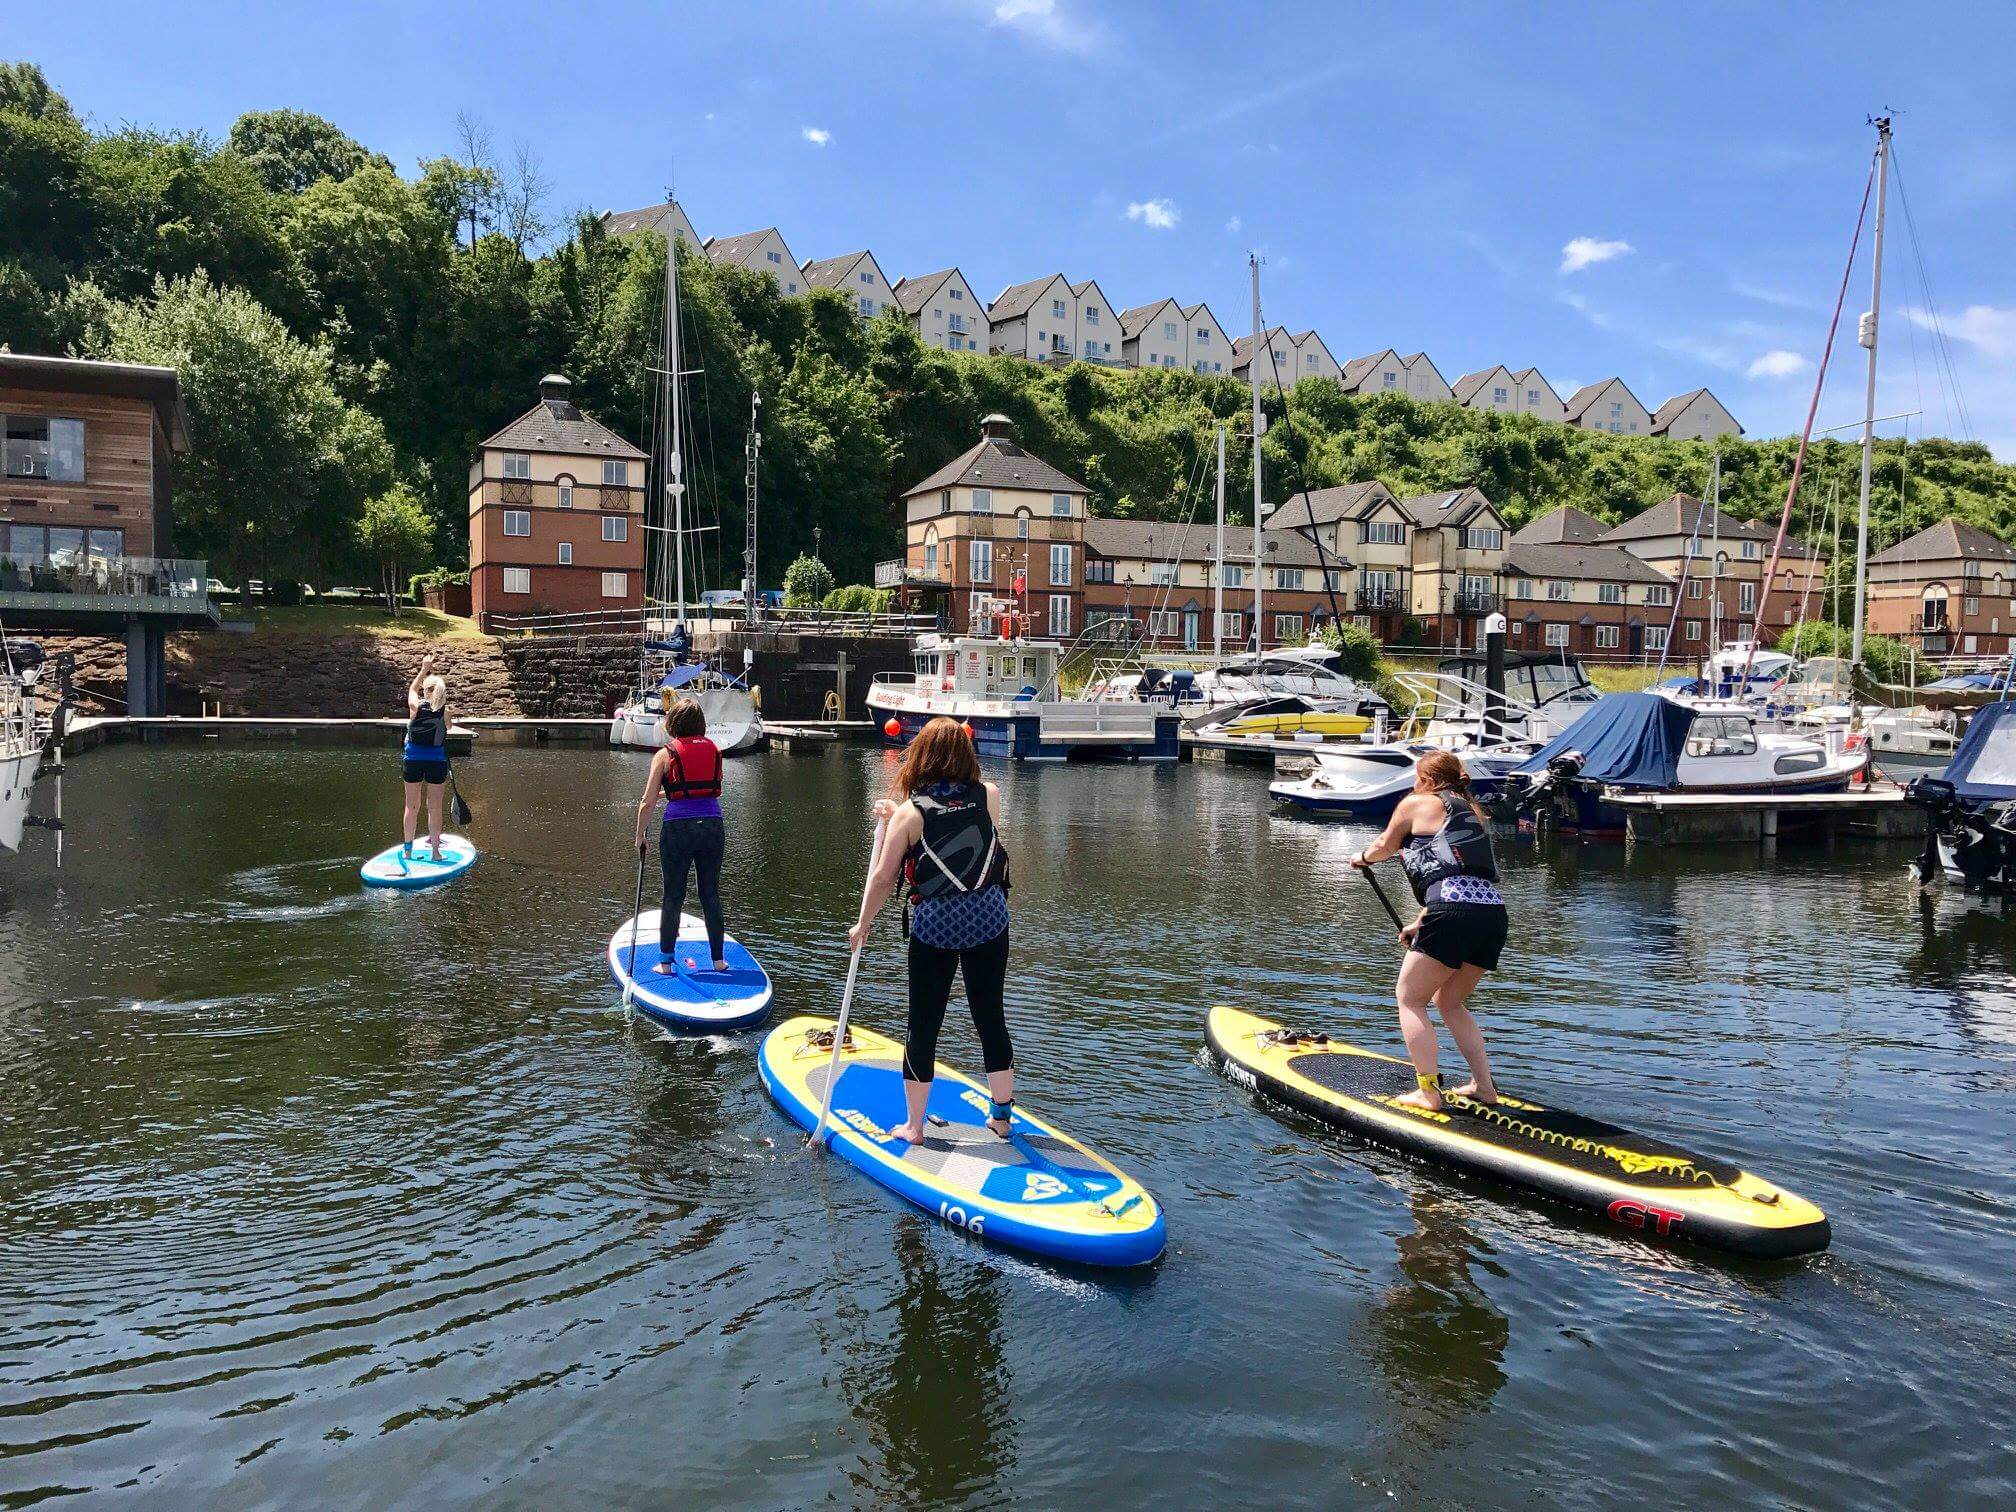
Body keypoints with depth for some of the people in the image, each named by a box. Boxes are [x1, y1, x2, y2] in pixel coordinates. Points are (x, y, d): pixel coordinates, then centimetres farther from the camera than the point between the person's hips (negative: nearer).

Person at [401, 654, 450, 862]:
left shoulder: (415, 705, -4)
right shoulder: (445, 711, -6)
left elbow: (412, 688, 16)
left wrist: (424, 669, 26)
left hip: (413, 762, 1)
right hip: (437, 762, -1)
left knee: (412, 806, 10)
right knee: (435, 808, 6)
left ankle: (407, 850, 16)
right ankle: (436, 851, 9)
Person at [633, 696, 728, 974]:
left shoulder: (665, 754, -1)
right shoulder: (714, 750, 8)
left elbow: (647, 802, -3)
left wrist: (639, 836, 9)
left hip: (678, 828, -3)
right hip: (713, 824, 3)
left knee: (673, 897, 7)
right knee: (711, 894, 12)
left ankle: (666, 962, 12)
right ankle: (718, 959, 18)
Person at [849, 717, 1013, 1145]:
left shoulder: (910, 813, -10)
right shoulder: (990, 796, -2)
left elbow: (884, 877, -6)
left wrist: (862, 925, 9)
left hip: (934, 927, -3)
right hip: (989, 921, 3)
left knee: (923, 1025, 9)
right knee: (991, 1018, 15)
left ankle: (913, 1126, 17)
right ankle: (1002, 1115, 24)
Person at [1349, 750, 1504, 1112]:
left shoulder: (1416, 804, 9)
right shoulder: (1470, 811, 29)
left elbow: (1385, 845, 24)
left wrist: (1363, 857, 46)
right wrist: (1421, 923, 37)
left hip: (1456, 912, -8)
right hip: (1494, 913, 8)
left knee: (1409, 998, 4)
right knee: (1449, 1002, 23)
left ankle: (1427, 1093, -3)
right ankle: (1483, 1085, 19)